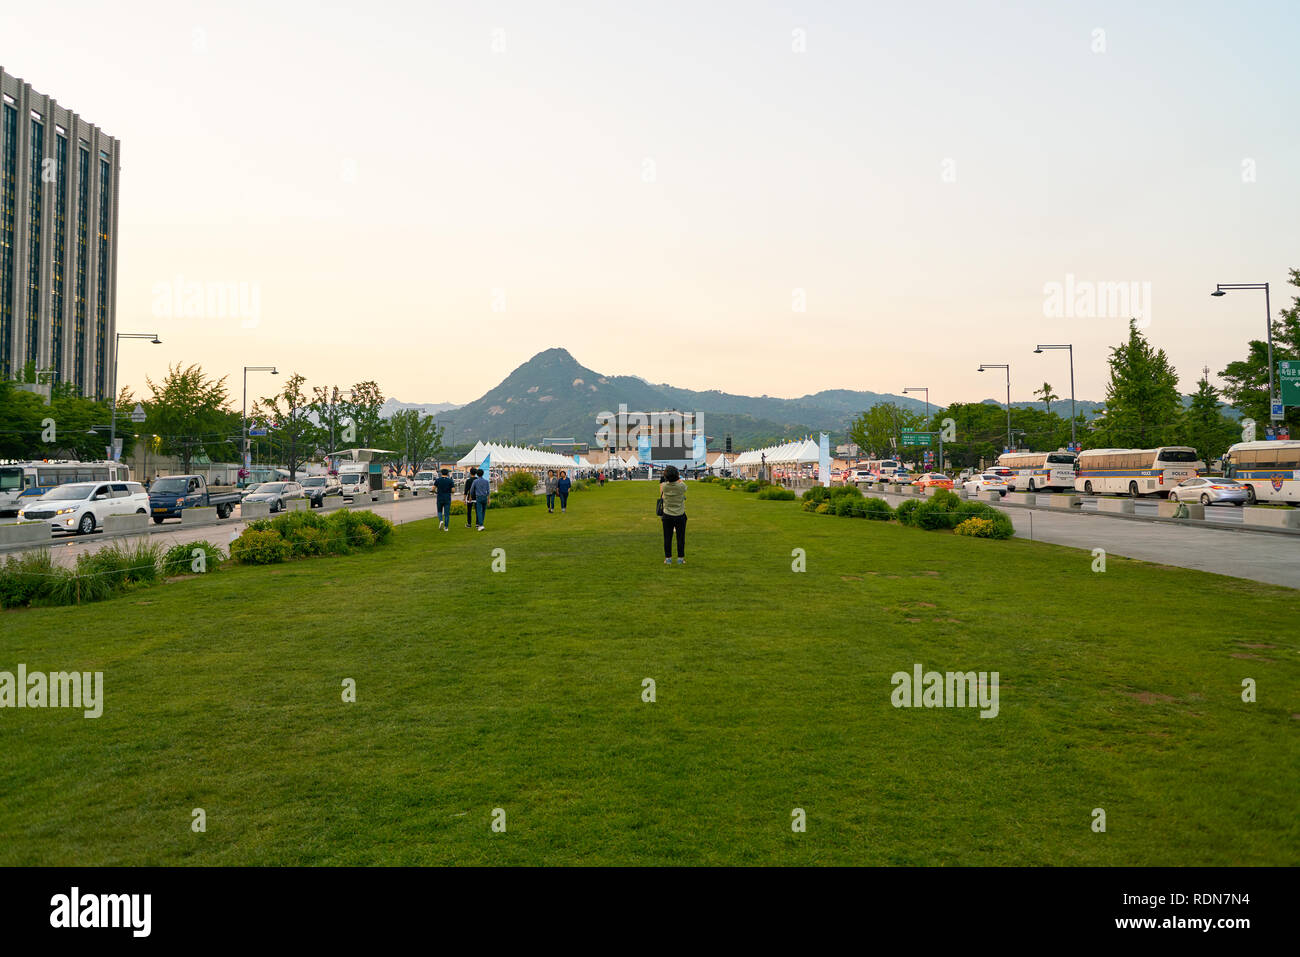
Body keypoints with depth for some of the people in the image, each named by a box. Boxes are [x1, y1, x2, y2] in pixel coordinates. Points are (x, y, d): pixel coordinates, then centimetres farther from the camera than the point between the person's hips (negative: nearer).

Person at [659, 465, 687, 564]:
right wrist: (679, 478, 26)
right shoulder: (681, 486, -17)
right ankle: (680, 558, 12)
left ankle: (668, 558, 14)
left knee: (667, 538, 9)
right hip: (680, 515, -1)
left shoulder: (664, 486, -11)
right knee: (680, 538, 8)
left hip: (667, 515, 1)